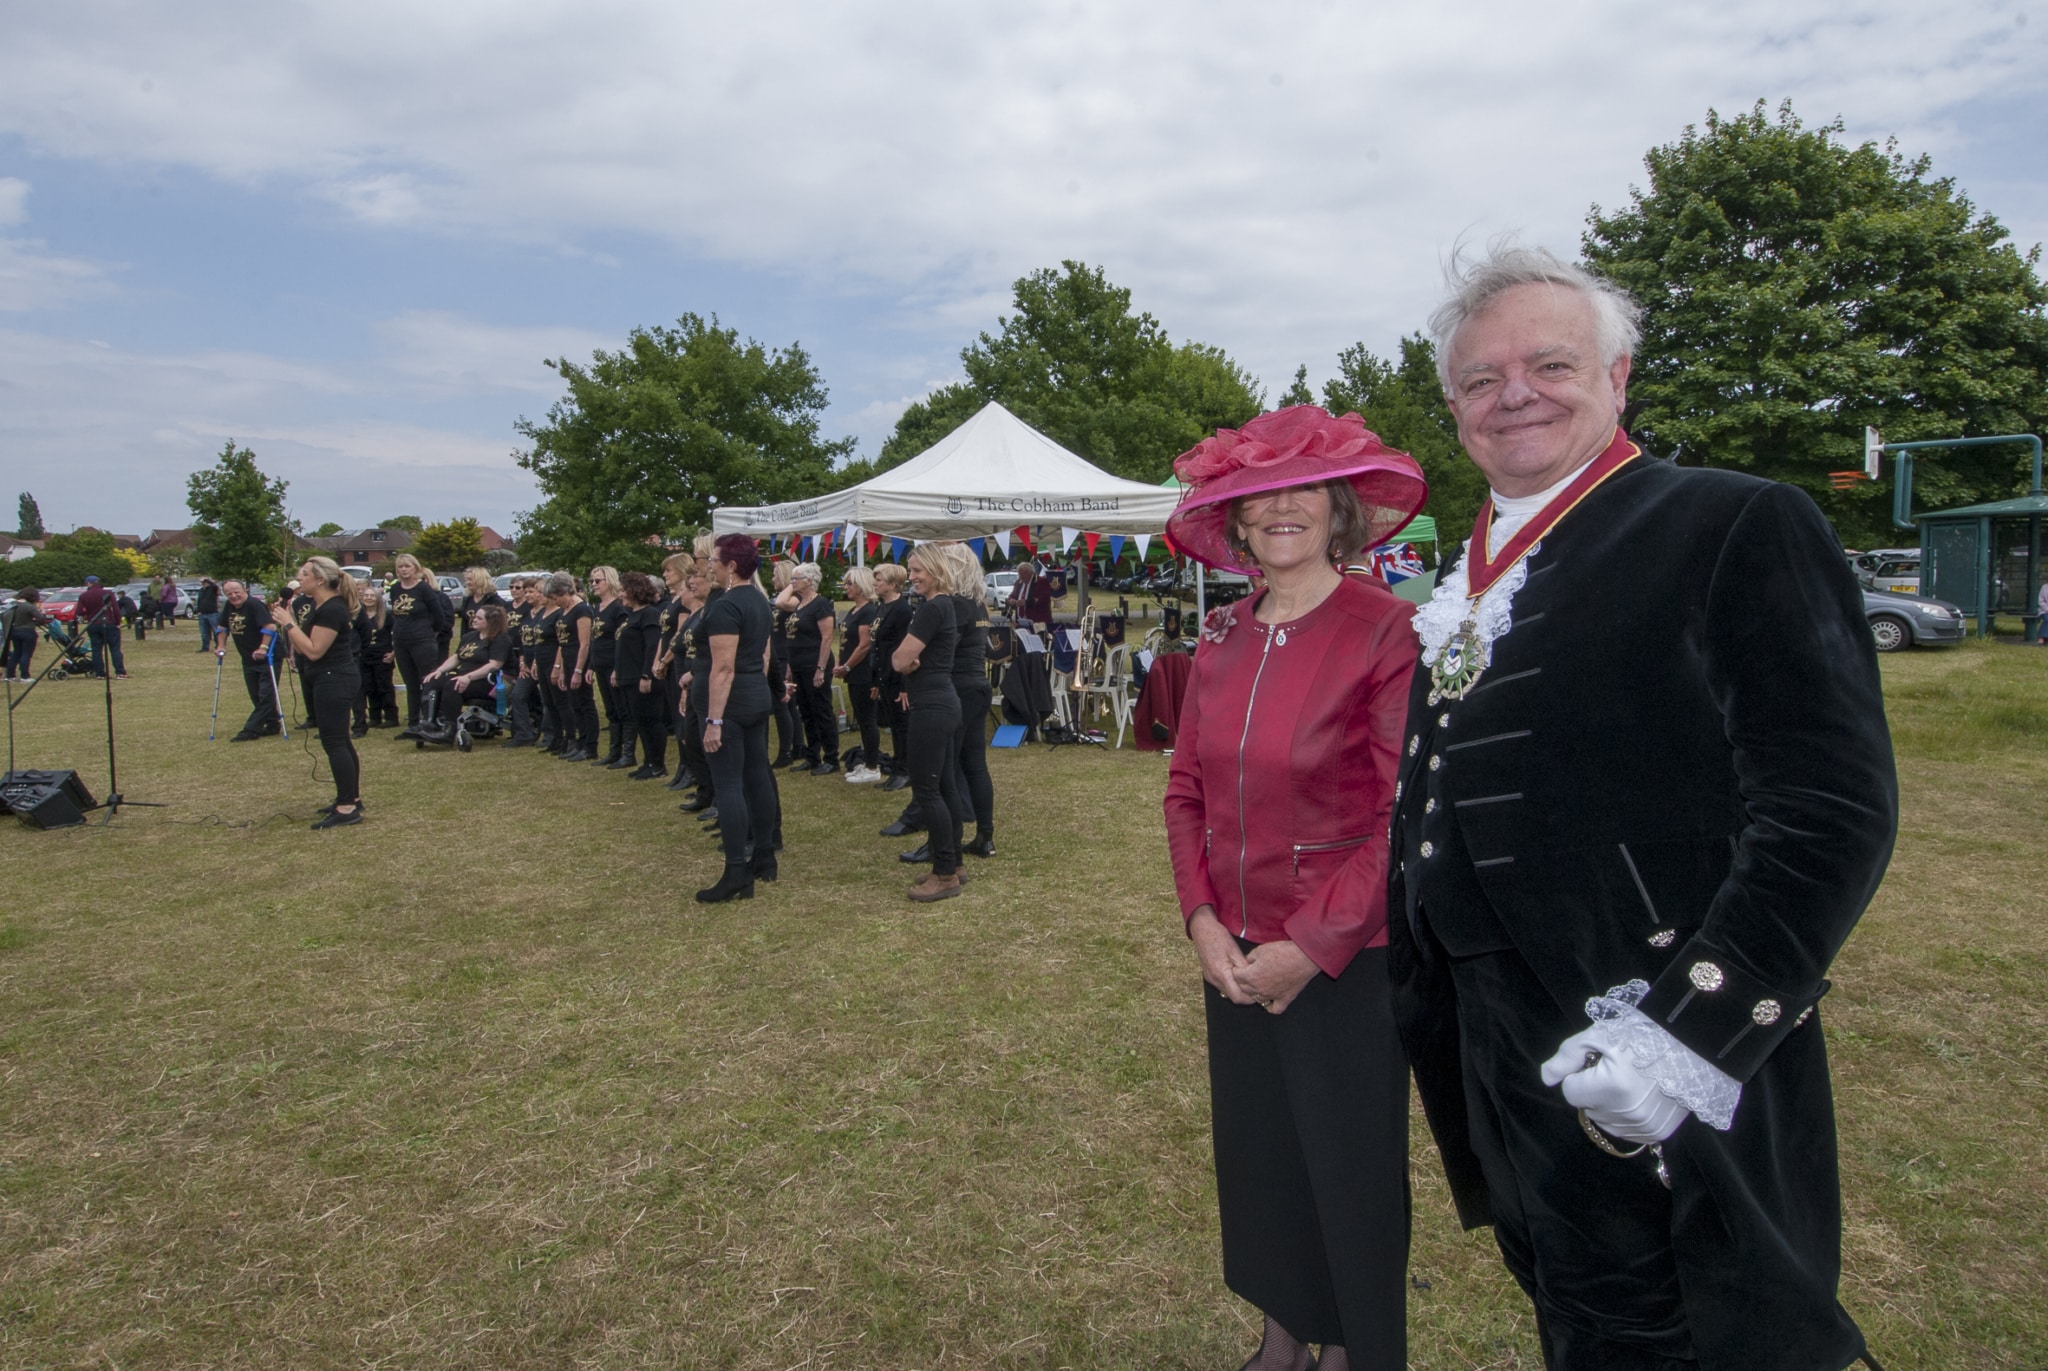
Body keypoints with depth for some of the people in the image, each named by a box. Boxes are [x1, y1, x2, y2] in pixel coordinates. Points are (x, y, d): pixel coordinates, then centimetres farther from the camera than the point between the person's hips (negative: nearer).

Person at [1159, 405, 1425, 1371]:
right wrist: (1203, 921, -6)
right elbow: (1187, 791, 6)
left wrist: (1309, 947, -17)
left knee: (1352, 1172, 12)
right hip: (1236, 960, 6)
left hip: (1346, 962, -5)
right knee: (1255, 1155, 19)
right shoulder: (1221, 640, 3)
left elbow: (1407, 817, -17)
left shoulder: (1387, 630, -14)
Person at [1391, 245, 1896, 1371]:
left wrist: (1693, 1030, -25)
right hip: (1501, 1058, 7)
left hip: (1659, 1083, -7)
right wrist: (1420, 989, 15)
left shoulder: (1739, 527, -11)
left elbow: (1832, 805, -19)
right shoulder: (1464, 578, 12)